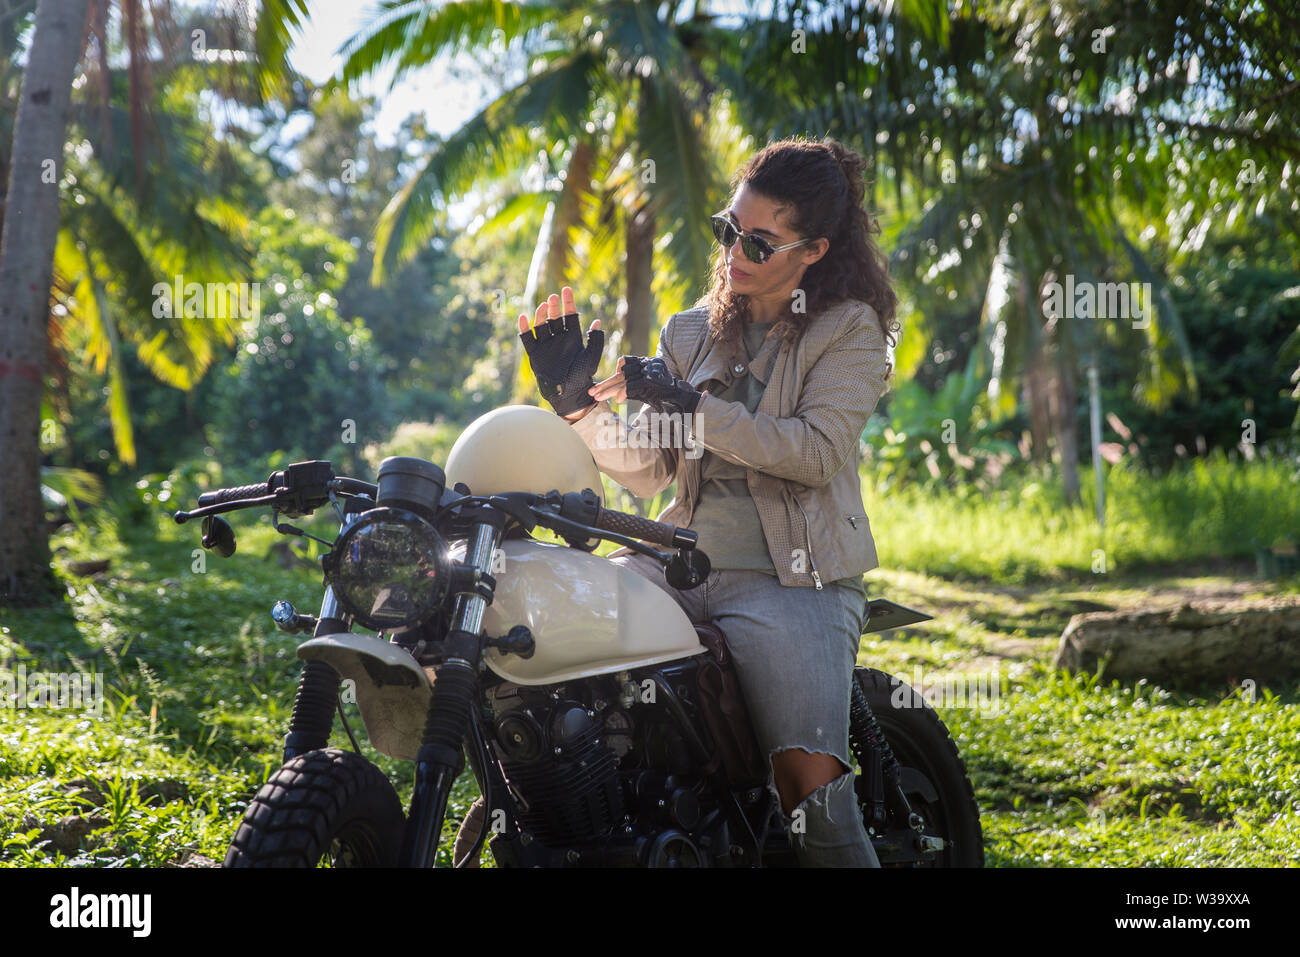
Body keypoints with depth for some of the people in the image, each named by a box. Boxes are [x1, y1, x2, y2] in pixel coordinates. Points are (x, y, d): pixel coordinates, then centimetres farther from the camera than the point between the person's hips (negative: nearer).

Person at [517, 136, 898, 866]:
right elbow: (648, 471, 13)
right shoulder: (692, 333, 17)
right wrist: (579, 405, -2)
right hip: (682, 562, 5)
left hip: (792, 580, -5)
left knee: (809, 781, -24)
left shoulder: (850, 329, 2)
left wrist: (692, 405, -16)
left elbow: (819, 450, -13)